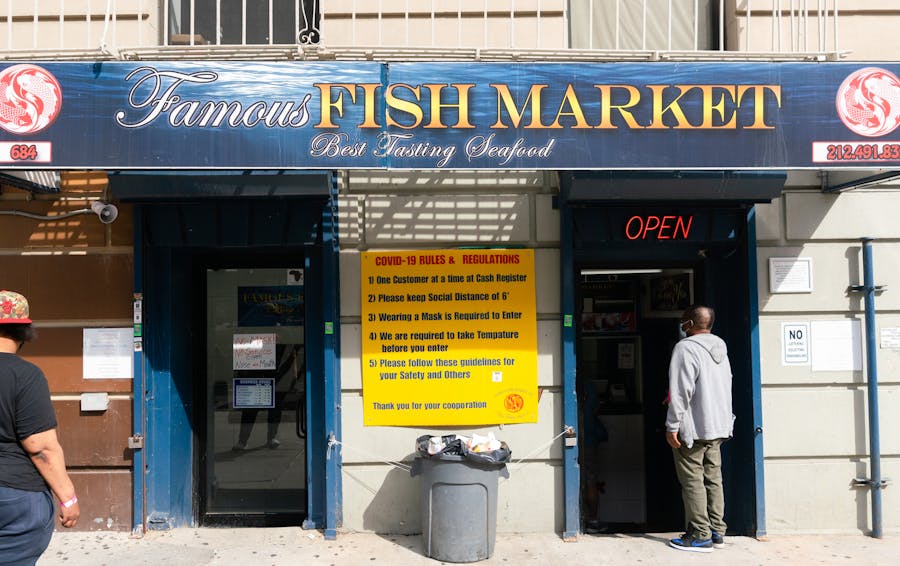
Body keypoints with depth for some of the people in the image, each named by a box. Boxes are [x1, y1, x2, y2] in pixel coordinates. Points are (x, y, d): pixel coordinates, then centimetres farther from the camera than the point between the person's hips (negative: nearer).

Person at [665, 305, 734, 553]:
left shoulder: (686, 348, -14)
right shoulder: (720, 349, 13)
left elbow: (681, 391, -20)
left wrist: (672, 426, -16)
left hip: (693, 429, -8)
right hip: (718, 427, 8)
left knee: (693, 481, -2)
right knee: (713, 479, 13)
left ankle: (700, 536, 1)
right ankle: (716, 532, 17)